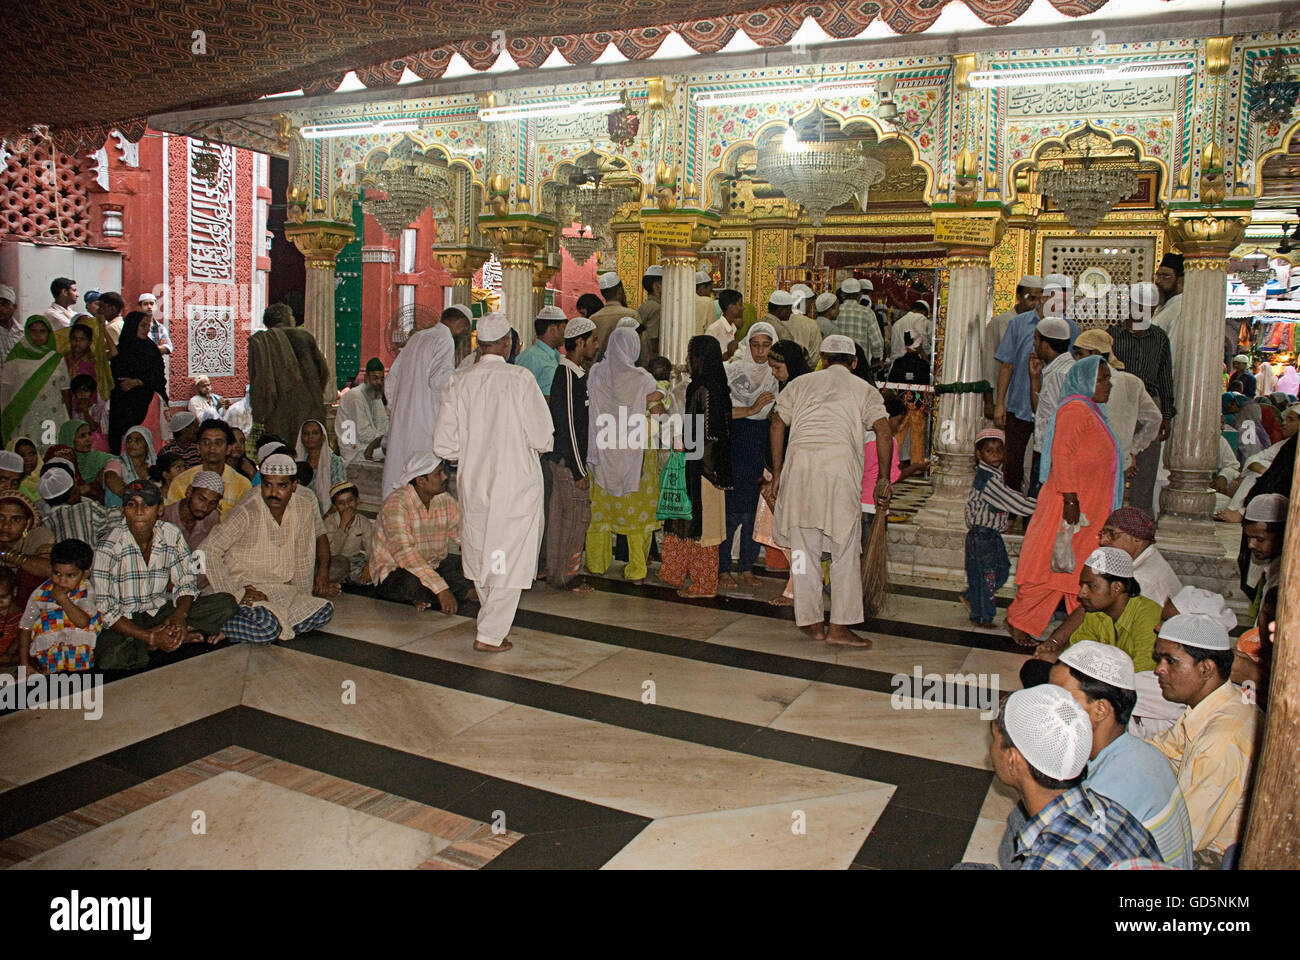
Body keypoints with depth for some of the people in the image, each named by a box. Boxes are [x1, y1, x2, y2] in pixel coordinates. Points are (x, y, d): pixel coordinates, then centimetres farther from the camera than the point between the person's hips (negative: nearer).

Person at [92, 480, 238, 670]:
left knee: (226, 603, -13)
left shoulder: (171, 535, -5)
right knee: (109, 660, -38)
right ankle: (181, 637, -16)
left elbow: (186, 582, 2)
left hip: (161, 612, 4)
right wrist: (150, 637, -25)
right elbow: (105, 611, -17)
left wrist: (179, 615, -20)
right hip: (123, 623, -4)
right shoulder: (108, 549, -17)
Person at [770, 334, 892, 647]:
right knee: (845, 550, 5)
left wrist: (777, 472, 15)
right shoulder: (865, 390, 18)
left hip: (799, 462, 2)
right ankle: (840, 626, 4)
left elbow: (777, 424, 12)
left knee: (803, 547, 9)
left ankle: (811, 621, 15)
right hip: (841, 463, -2)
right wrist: (884, 479, 8)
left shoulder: (801, 384, 22)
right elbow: (884, 433, 4)